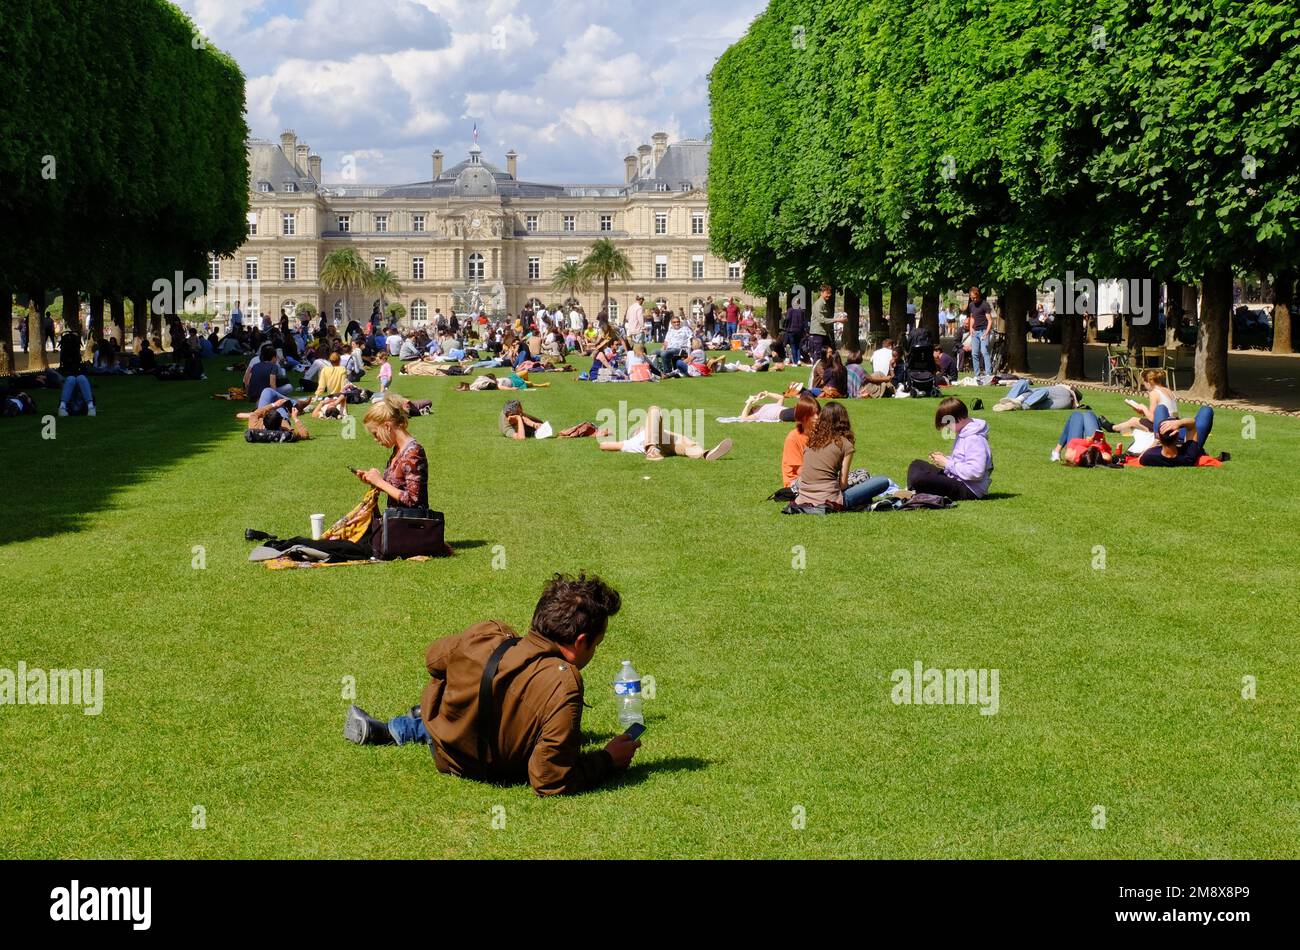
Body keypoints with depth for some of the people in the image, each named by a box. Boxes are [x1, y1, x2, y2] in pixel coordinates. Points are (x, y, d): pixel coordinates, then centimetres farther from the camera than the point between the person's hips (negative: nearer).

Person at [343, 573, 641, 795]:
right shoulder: (562, 686, -36)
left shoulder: (483, 636, -22)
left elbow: (433, 658, 1)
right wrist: (609, 760, -16)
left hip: (444, 751, 2)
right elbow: (551, 781, -30)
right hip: (483, 771, -2)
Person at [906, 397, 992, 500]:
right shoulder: (962, 434, 13)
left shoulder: (975, 439, -20)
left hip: (968, 490, -11)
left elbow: (975, 472, -27)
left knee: (918, 478, -28)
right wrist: (945, 459, 3)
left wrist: (948, 464, -18)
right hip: (956, 479, 11)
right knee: (916, 465, 17)